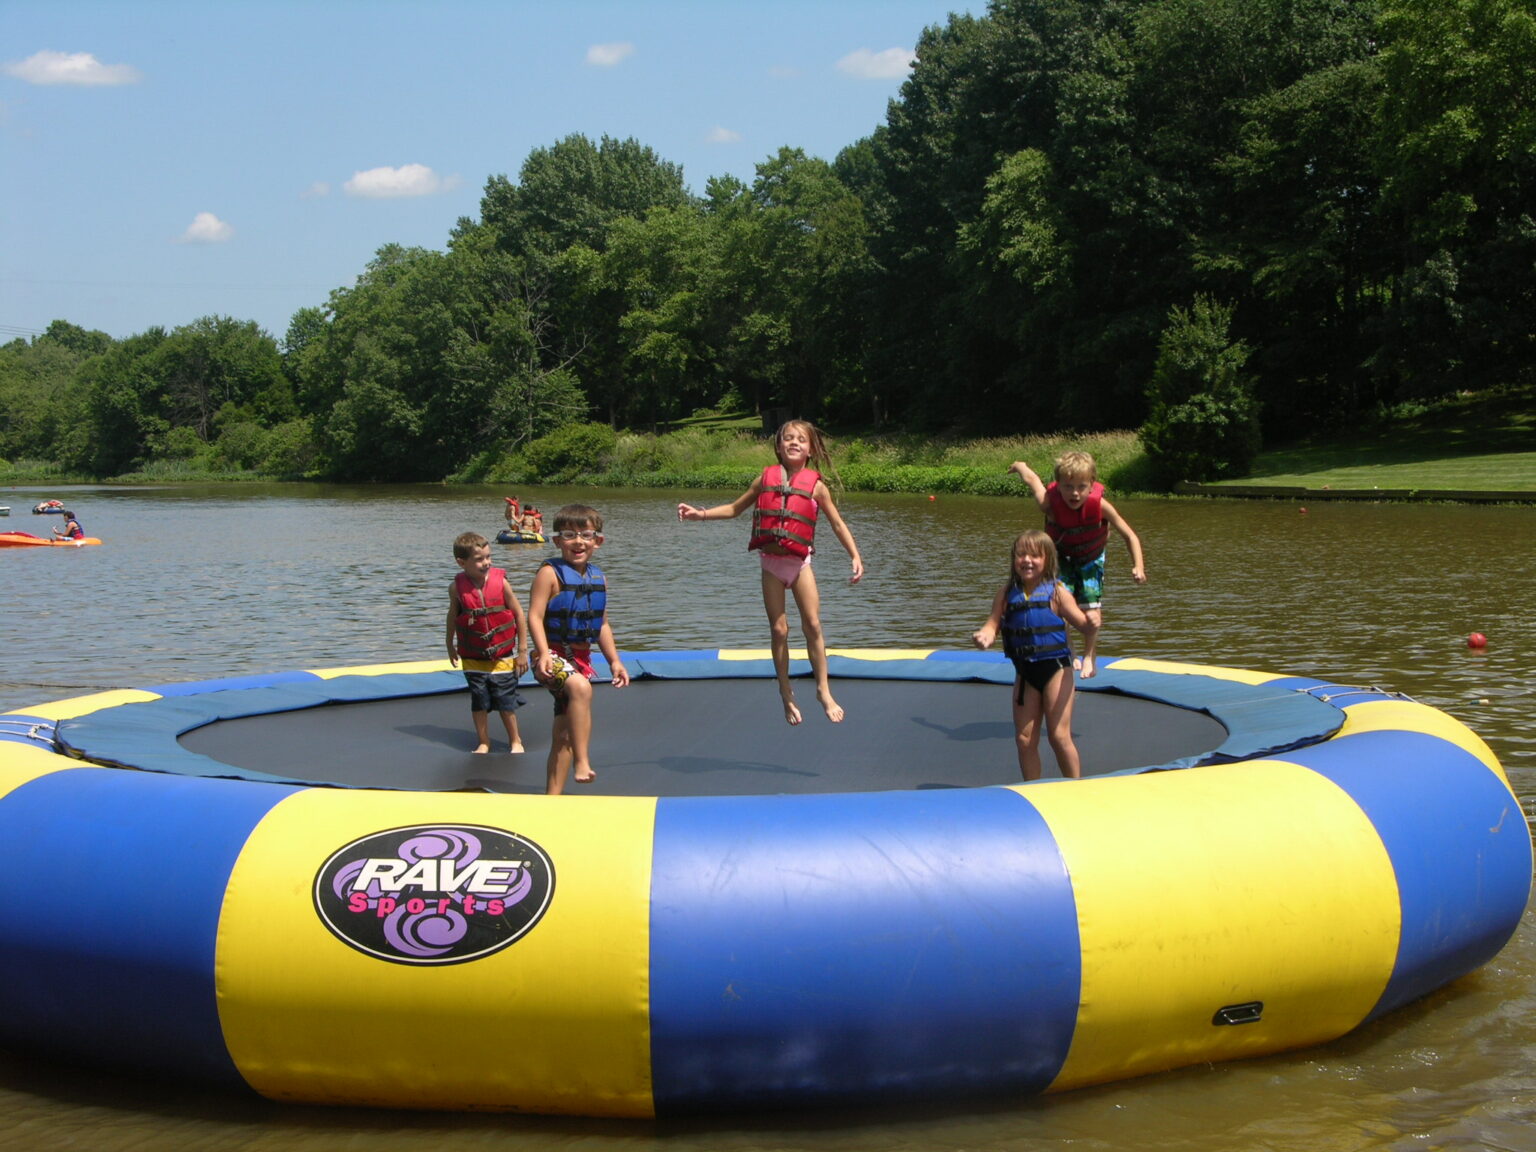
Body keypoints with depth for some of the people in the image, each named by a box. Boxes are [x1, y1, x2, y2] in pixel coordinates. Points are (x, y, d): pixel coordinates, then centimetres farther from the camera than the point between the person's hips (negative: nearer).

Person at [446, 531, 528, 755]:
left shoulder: (500, 581, -12)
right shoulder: (457, 587, -9)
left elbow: (519, 614, -4)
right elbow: (452, 616, 10)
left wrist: (522, 651, -3)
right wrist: (450, 646, 19)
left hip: (503, 656, -1)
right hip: (473, 658, 1)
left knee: (506, 701, 5)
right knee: (479, 702, 6)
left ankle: (515, 741, 23)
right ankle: (483, 743, 22)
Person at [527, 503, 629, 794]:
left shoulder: (598, 578, 11)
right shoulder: (550, 573, -9)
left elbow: (602, 624, 19)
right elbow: (534, 616, -16)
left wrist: (614, 661, 16)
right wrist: (544, 653, -28)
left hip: (580, 658, 7)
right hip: (553, 655, -7)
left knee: (564, 733, 10)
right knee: (580, 687, -37)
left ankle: (553, 797, 16)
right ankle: (582, 762, -37)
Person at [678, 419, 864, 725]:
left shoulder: (816, 486, 0)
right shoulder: (766, 479, 3)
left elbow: (837, 524, 4)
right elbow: (734, 508, 12)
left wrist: (855, 556, -5)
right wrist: (700, 513, 1)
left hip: (799, 562, -1)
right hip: (771, 563, 1)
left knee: (813, 625, -5)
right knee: (779, 630, 4)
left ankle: (824, 691, 6)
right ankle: (786, 694, 15)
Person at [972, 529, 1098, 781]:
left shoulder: (1056, 592, -10)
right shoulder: (1006, 594, 1)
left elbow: (1083, 624, -15)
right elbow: (993, 623, -3)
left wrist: (1091, 626, -38)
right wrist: (984, 635, -25)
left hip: (1056, 668, -4)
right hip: (1024, 672, 4)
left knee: (1059, 736, -5)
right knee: (1024, 739, 8)